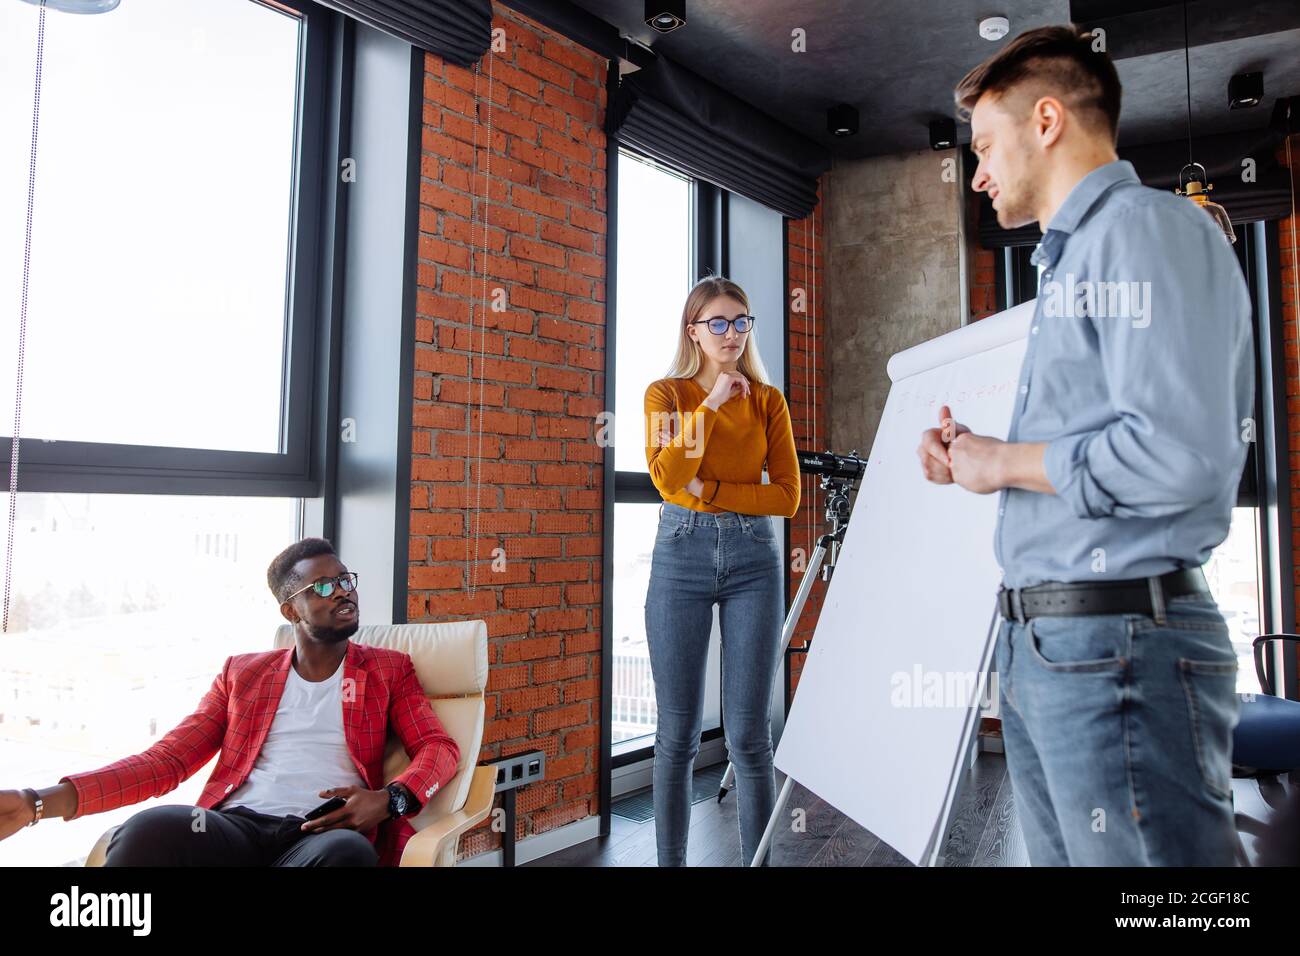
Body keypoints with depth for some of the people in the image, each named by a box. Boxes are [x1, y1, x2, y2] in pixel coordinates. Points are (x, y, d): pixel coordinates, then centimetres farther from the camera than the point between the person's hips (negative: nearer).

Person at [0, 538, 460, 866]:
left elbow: (439, 747, 9)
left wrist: (390, 799, -15)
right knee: (152, 828, -34)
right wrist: (45, 801, -1)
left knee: (350, 851, -40)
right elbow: (169, 758, 13)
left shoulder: (389, 669, 18)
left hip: (323, 835, -1)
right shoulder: (243, 672, 21)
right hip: (235, 826, 2)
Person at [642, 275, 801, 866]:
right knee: (678, 734, 3)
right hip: (681, 556, -1)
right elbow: (668, 478, -12)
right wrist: (711, 403, -12)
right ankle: (671, 860, 18)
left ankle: (758, 858, 14)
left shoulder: (767, 400, 9)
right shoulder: (665, 394, 5)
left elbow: (787, 495, 0)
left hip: (753, 558, 1)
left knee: (748, 734, 2)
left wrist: (709, 492, -9)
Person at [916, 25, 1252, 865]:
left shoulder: (1147, 227, -9)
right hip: (1041, 641, 10)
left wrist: (1004, 460, -9)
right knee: (1063, 856, 16)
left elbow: (1179, 454, -22)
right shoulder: (1077, 258, 21)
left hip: (1120, 645, -10)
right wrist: (978, 458, 9)